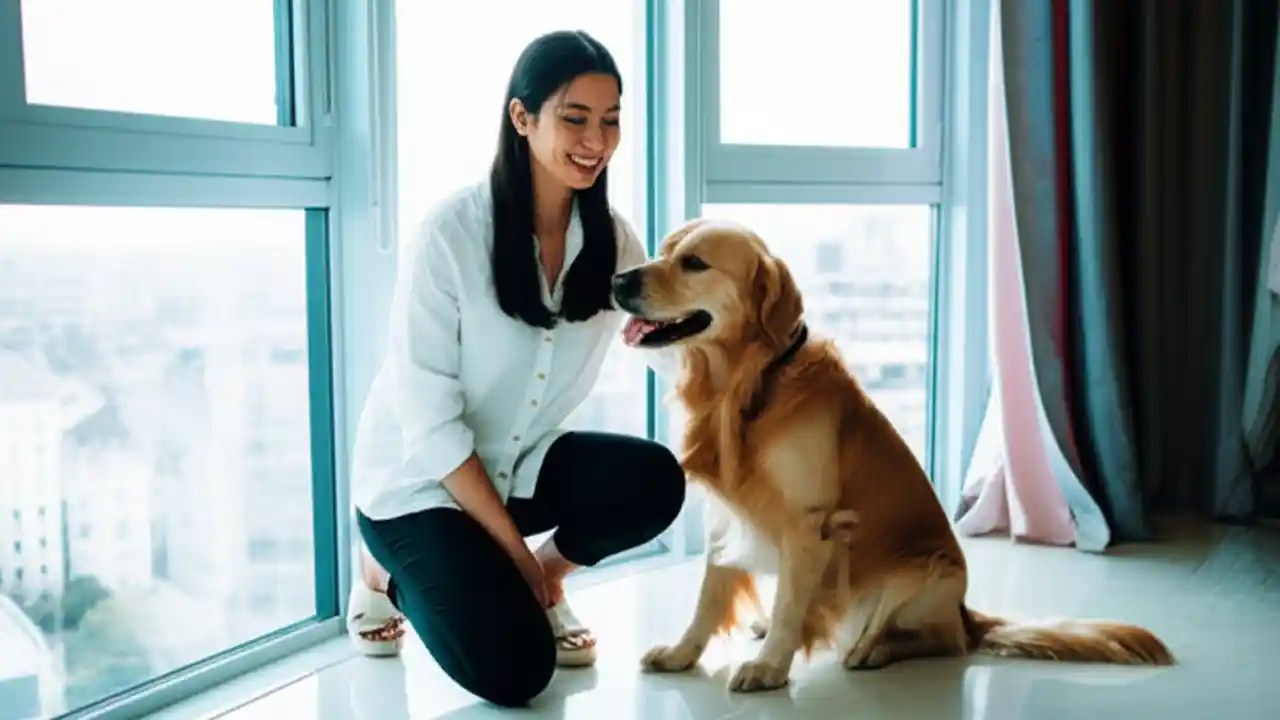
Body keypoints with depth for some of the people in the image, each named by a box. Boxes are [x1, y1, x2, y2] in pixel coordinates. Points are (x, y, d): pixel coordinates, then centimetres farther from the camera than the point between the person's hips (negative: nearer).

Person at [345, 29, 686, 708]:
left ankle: (544, 581, 5)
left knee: (653, 480, -24)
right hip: (419, 479, -4)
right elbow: (429, 419, -21)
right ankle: (391, 569, 10)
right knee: (513, 670, -19)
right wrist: (514, 548, -19)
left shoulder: (611, 237, -6)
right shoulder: (450, 232, -22)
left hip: (522, 465, 5)